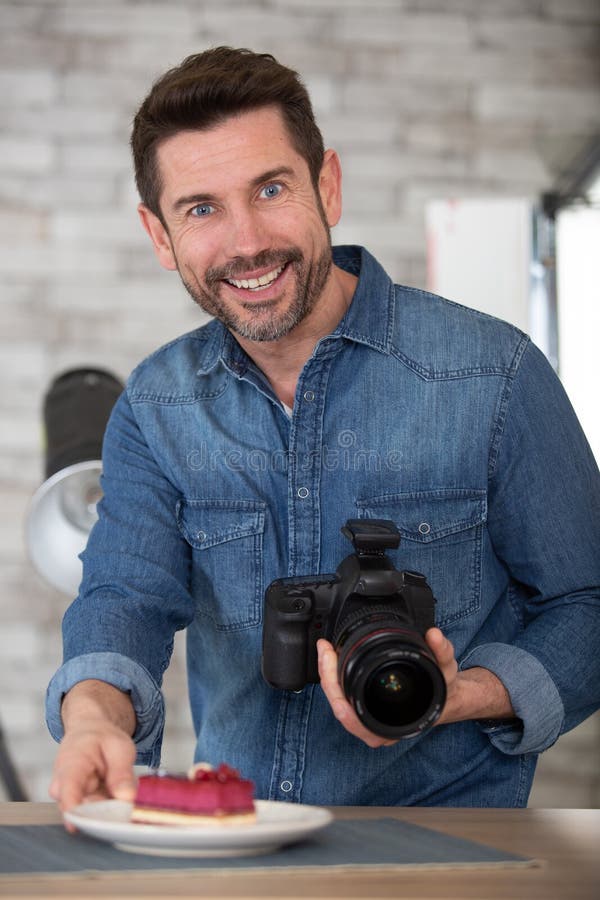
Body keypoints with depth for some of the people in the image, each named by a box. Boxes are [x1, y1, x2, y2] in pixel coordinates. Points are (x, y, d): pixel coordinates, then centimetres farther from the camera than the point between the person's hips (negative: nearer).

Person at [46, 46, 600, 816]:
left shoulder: (493, 375, -5)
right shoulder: (154, 407, 7)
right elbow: (125, 594, -5)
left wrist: (461, 697, -20)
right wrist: (94, 713, -28)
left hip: (448, 834, -3)